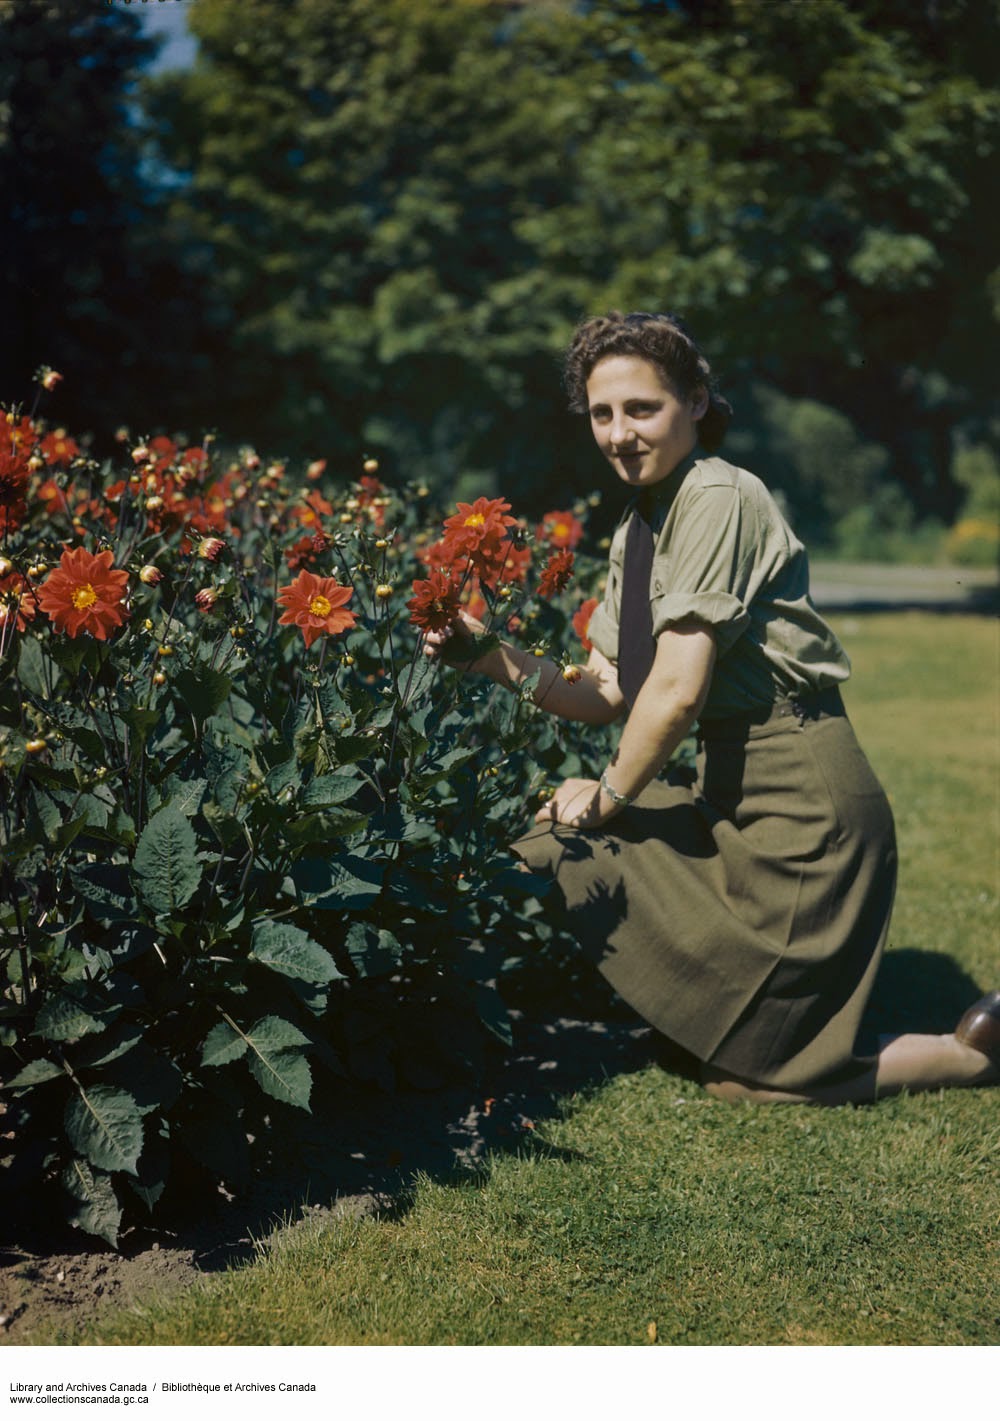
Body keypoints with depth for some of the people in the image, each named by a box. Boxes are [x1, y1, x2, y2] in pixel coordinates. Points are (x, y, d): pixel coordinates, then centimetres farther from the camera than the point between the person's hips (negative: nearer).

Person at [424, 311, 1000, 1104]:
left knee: (744, 1077, -2)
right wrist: (493, 660, -3)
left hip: (799, 798, -9)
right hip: (728, 788, 9)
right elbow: (609, 695, 10)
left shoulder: (718, 499, -16)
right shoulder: (634, 532, 12)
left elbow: (678, 689, -21)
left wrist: (610, 796, -6)